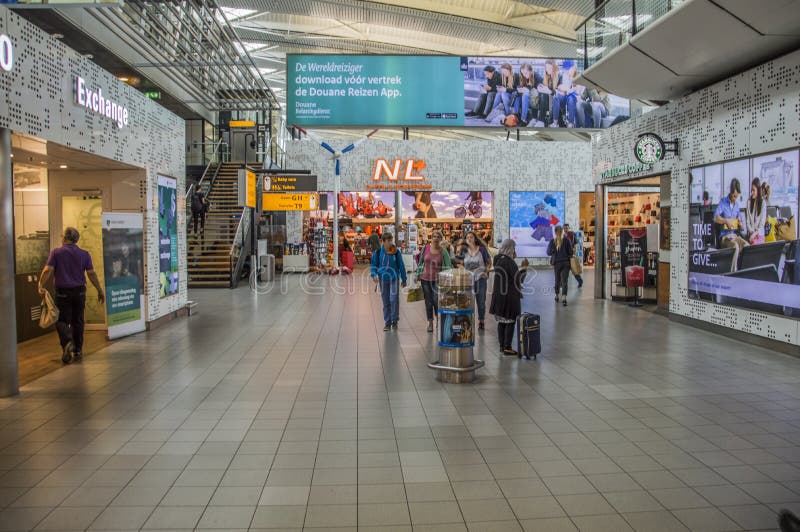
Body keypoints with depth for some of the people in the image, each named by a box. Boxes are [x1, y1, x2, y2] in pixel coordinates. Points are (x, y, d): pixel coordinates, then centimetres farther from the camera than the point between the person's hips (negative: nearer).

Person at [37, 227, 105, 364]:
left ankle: (67, 342, -22)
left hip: (63, 292, -2)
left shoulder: (56, 252, -3)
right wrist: (100, 291, 5)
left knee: (62, 320, 4)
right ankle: (78, 351, 16)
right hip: (79, 291, 2)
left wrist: (41, 286, -9)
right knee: (78, 321, 11)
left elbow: (48, 270, -12)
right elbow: (91, 274, 0)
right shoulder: (84, 254, 2)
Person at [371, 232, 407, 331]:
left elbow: (401, 266, 3)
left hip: (394, 278, -2)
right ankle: (387, 322, 18)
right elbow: (373, 264, 7)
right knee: (385, 302, 8)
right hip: (383, 278, 2)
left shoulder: (396, 252, -4)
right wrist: (374, 274, -11)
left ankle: (394, 320, 5)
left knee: (394, 299, -12)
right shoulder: (378, 252, -2)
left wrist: (404, 279, 6)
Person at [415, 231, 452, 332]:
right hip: (425, 278, 2)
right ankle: (430, 323, 18)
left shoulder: (443, 251, -5)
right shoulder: (426, 248, 1)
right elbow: (421, 262, 11)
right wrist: (418, 275, 12)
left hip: (437, 279, -2)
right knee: (428, 301, 7)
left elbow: (448, 267, -4)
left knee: (436, 300, -8)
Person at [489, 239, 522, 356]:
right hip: (509, 296, -9)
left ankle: (502, 346, 23)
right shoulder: (509, 262, -19)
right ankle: (507, 348, 3)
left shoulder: (498, 260, 7)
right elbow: (516, 279, -17)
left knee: (501, 321, 15)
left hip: (499, 295, 9)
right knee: (510, 322, 0)